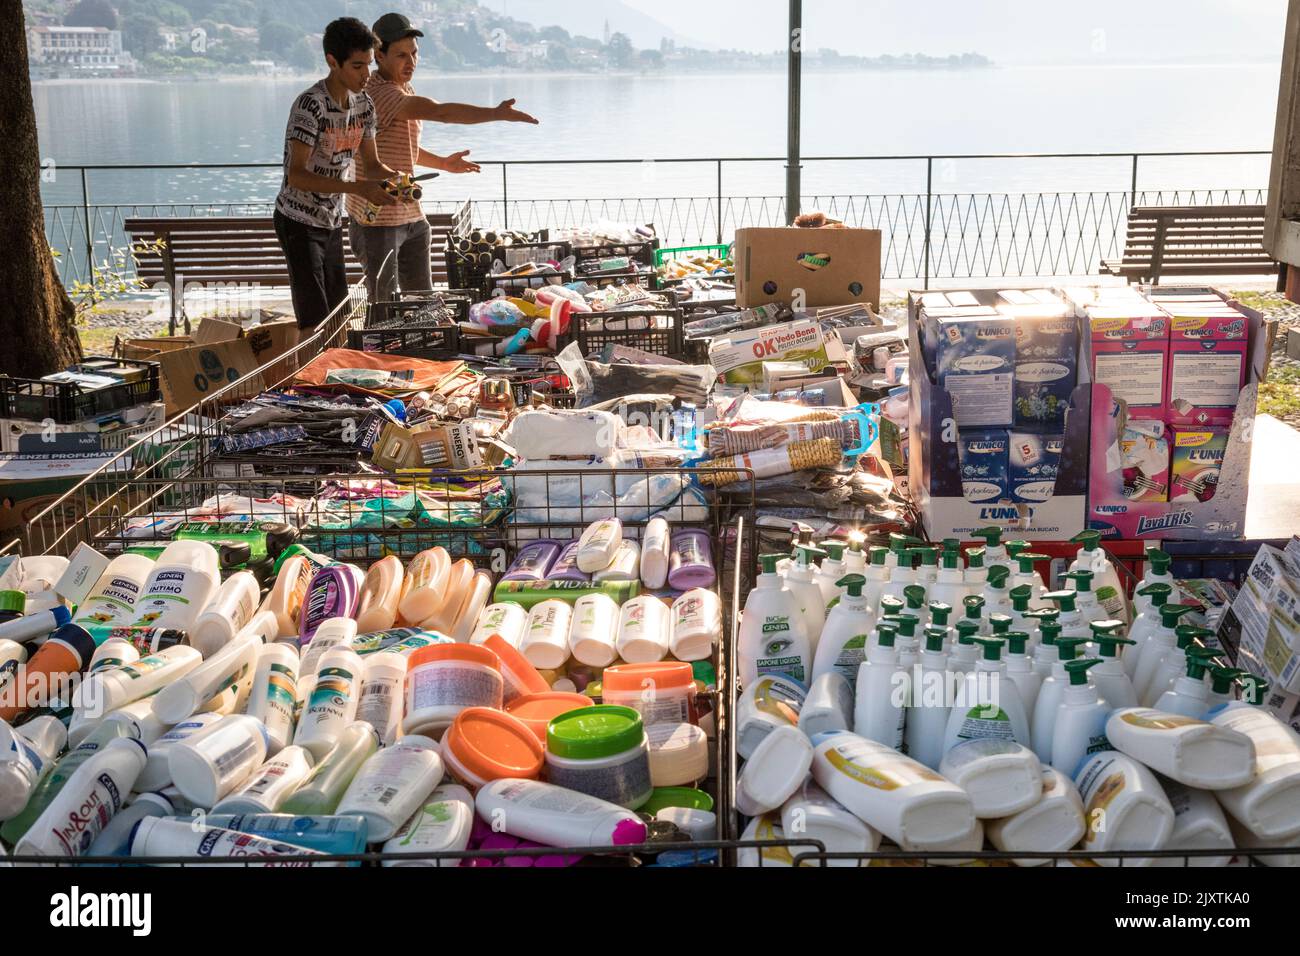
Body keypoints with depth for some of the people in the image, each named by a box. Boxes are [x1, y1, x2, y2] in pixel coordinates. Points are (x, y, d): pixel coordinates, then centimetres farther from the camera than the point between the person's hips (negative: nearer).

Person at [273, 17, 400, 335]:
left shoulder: (363, 104, 1)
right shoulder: (311, 105, -22)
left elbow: (372, 163, 10)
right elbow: (296, 175, -27)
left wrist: (398, 178, -13)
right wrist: (357, 188, -35)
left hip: (332, 221, 8)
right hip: (299, 222, -8)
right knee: (314, 322, -12)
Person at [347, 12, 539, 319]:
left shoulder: (405, 90, 11)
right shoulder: (378, 92, -22)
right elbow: (440, 112, -33)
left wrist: (442, 163, 16)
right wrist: (497, 113, -34)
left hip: (412, 216, 9)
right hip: (377, 221, -9)